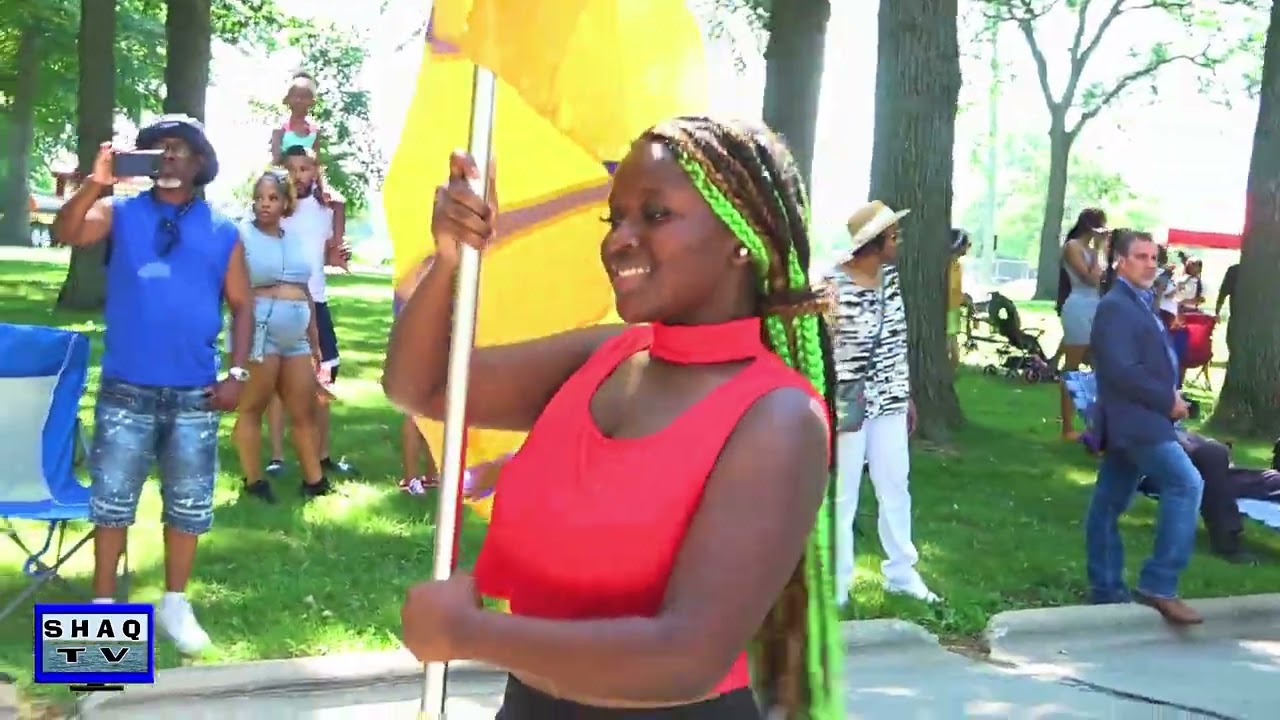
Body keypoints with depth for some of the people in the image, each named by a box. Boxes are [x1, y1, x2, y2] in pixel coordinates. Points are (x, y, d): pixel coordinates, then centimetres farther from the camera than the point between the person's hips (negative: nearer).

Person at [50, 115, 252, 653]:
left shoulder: (222, 231, 6)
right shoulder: (121, 214, 3)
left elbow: (241, 304, 7)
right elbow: (66, 234, -14)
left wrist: (237, 373, -2)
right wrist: (95, 184, -28)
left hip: (194, 395, 1)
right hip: (126, 391, -1)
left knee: (189, 505, 9)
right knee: (112, 501, 4)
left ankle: (174, 604, 23)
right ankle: (103, 605, 16)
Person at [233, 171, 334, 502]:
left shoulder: (296, 239, 16)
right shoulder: (242, 235, -4)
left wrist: (315, 342, 20)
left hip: (295, 336, 7)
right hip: (258, 332, -7)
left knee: (305, 410, 9)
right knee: (252, 407, -1)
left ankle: (315, 481, 16)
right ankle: (254, 481, 6)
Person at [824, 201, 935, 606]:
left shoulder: (890, 276, 5)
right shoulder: (833, 285, -16)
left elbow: (897, 341, 13)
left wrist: (907, 395, 15)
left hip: (888, 401, 6)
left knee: (895, 487, 14)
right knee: (842, 496, 4)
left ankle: (902, 573, 28)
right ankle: (836, 586, 15)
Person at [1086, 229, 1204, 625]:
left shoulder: (1141, 303, 19)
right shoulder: (1115, 306, -13)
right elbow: (1122, 371, -22)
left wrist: (1170, 395, 4)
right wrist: (1167, 401, -15)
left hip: (1137, 418, 10)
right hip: (1134, 419, -10)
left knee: (1109, 503, 12)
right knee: (1186, 483, -18)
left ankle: (1106, 588, 18)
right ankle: (1158, 584, -18)